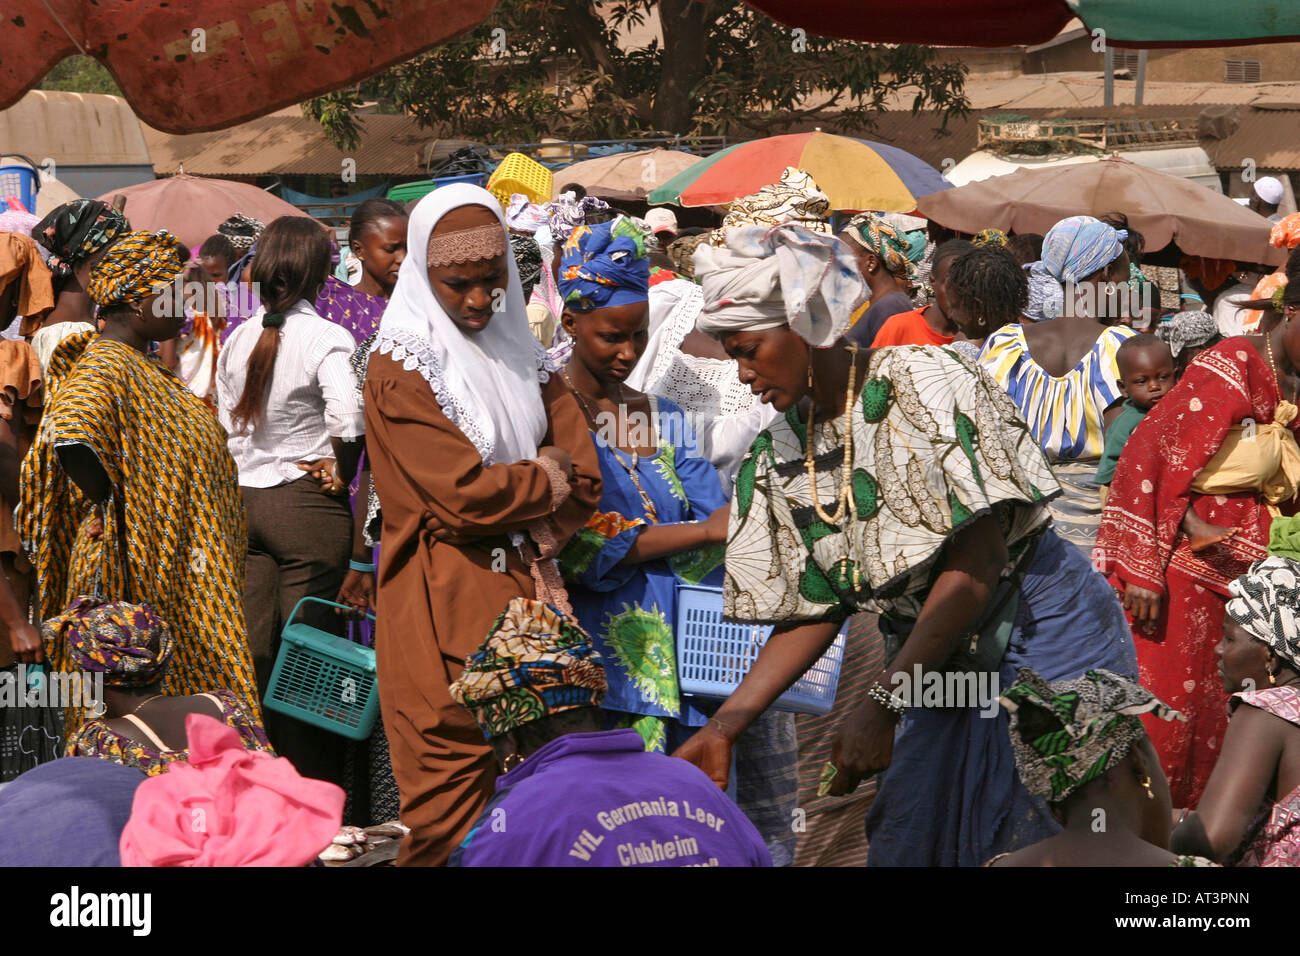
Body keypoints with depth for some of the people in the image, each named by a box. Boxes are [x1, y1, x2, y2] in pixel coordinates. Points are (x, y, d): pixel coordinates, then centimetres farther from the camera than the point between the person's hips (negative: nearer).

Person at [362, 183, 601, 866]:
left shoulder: (521, 356, 13)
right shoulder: (402, 365, -7)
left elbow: (584, 476, 6)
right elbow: (464, 492, -17)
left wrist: (535, 532, -11)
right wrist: (544, 479, -2)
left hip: (525, 589, 6)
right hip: (445, 602, -6)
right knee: (455, 791, -5)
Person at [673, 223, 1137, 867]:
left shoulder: (924, 383, -16)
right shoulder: (778, 456, 4)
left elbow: (975, 563, -21)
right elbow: (814, 611, 8)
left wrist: (879, 704, -25)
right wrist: (725, 724, -5)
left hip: (1041, 629, -6)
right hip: (936, 664, 6)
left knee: (1036, 847, -10)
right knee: (907, 841, 3)